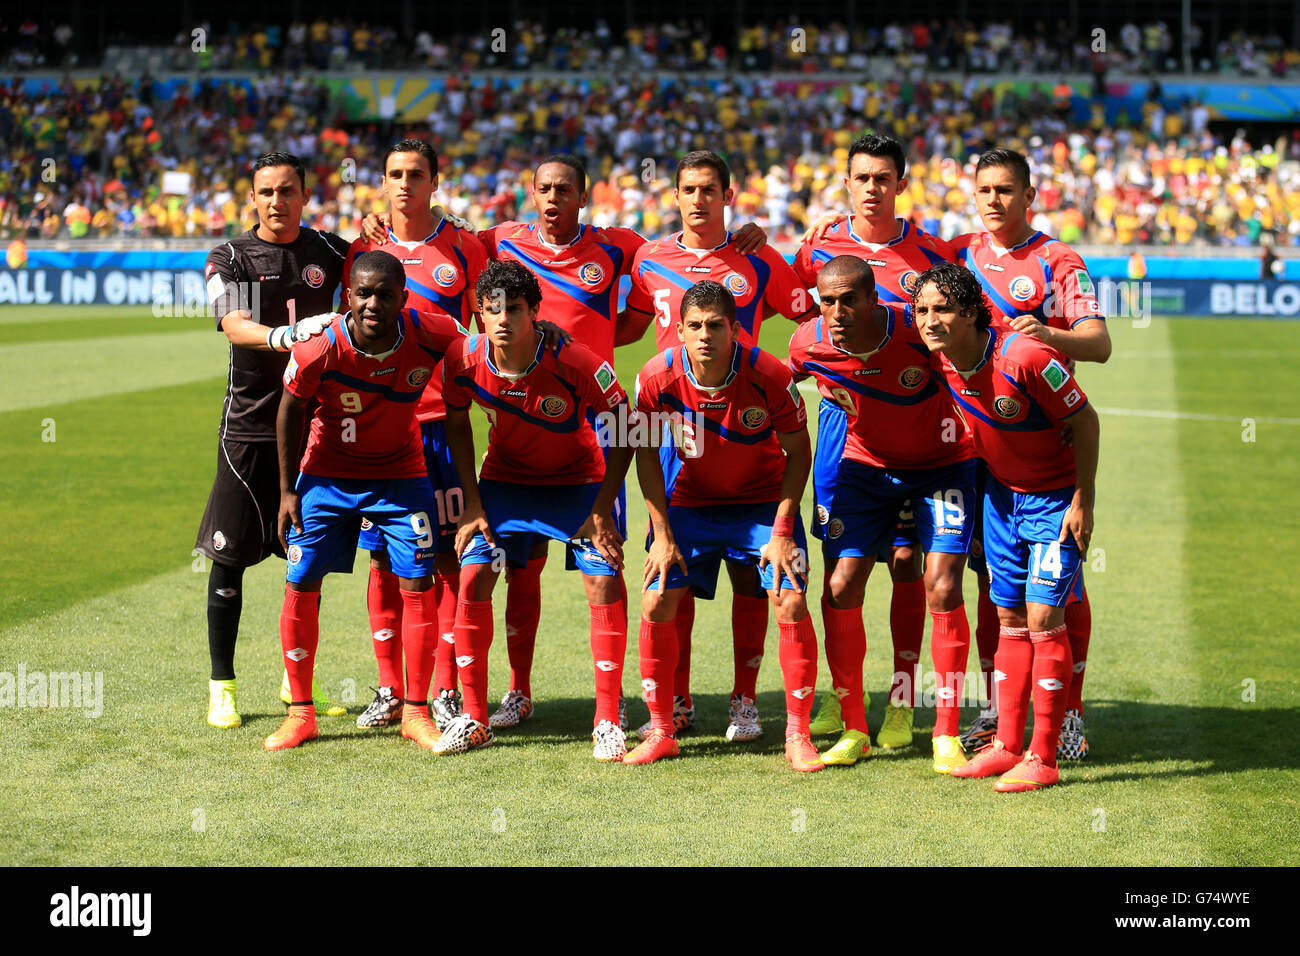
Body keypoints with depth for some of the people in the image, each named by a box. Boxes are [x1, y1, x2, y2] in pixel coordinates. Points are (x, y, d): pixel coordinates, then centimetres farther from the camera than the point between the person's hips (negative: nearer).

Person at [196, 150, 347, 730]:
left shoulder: (331, 253, 7)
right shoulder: (229, 259, -1)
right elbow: (234, 326, -17)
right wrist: (286, 336, -36)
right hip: (250, 425, -3)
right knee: (230, 556, -2)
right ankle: (221, 686, 7)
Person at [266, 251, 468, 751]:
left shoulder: (430, 336, -24)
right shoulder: (319, 349, -27)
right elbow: (290, 410, -8)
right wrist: (288, 490, -4)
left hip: (402, 474, 1)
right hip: (327, 474, -1)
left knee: (418, 584, -5)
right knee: (301, 585, -3)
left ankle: (415, 712, 8)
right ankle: (300, 713, 11)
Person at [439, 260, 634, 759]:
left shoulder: (575, 363, -30)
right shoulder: (465, 361, -21)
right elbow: (457, 424, 0)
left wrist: (601, 512, -19)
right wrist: (471, 505, -5)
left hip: (580, 481, -2)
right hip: (504, 478, 2)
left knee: (606, 583, -16)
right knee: (473, 577, -11)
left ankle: (607, 722, -4)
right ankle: (473, 718, 2)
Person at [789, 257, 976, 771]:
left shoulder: (919, 331, -30)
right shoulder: (809, 344, -20)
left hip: (942, 464, -3)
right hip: (865, 464, 3)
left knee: (943, 591, -13)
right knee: (840, 588, -6)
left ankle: (947, 735, -1)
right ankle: (853, 730, 10)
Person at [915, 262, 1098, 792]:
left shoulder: (1025, 356, -29)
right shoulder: (940, 358, -11)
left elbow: (1085, 420, -20)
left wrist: (1082, 500, -18)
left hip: (1057, 498, -6)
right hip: (1001, 491, 6)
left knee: (1043, 618, -9)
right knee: (1010, 618, 10)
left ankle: (1043, 758, -3)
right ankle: (1007, 745, 17)